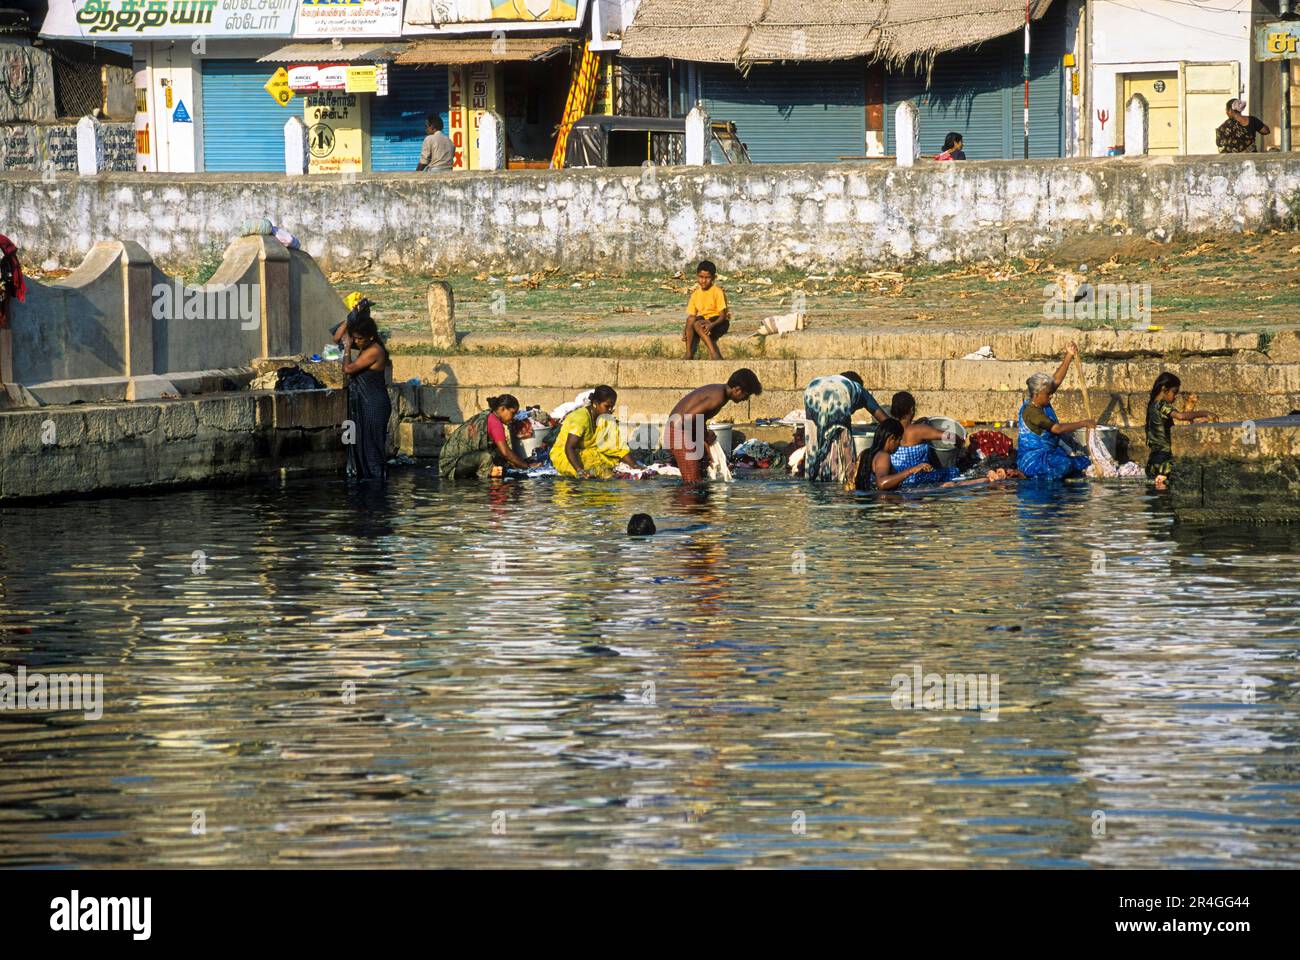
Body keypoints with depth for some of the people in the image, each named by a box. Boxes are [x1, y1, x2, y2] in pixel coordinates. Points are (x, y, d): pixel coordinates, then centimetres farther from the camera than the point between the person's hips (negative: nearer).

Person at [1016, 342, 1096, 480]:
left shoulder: (1043, 404, 7)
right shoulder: (1031, 411, -21)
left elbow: (1057, 380, 11)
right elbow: (1057, 429, -27)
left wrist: (1069, 356, 4)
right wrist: (1083, 423, -22)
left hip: (1050, 452, 10)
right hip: (1033, 457, -10)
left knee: (1085, 464, 0)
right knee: (1064, 464, -37)